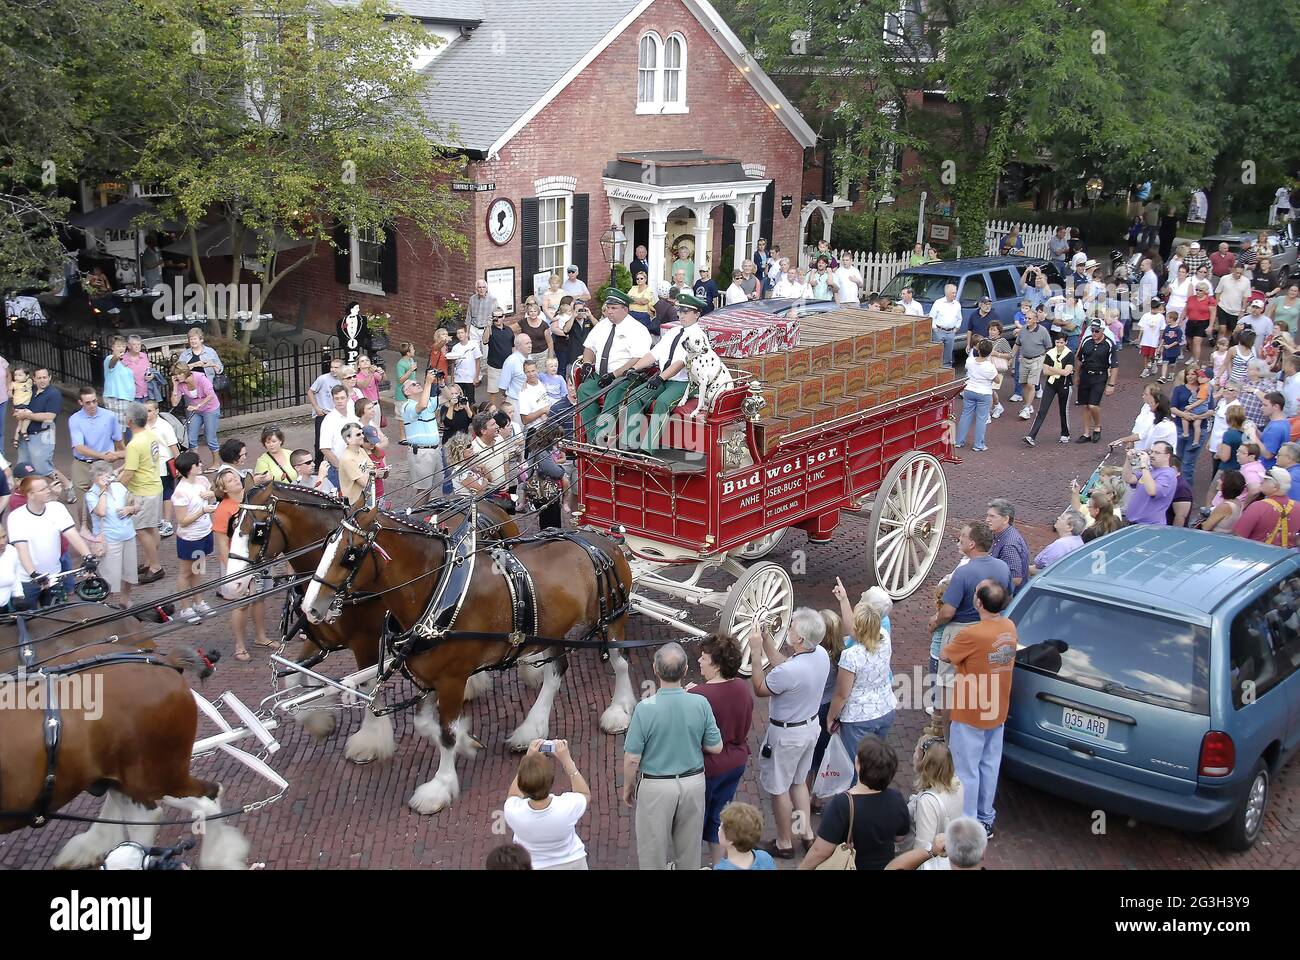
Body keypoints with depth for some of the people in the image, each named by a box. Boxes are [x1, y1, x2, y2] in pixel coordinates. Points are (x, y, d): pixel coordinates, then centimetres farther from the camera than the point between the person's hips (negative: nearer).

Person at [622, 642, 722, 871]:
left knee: (653, 849, 15)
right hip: (693, 783, 3)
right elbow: (716, 747, -4)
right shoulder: (700, 704, -15)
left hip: (657, 786, -3)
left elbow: (632, 758, -15)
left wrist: (627, 787, 2)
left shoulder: (645, 708, -22)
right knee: (690, 846, 22)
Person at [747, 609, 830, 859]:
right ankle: (807, 832, 36)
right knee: (799, 781, 26)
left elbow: (759, 689, -16)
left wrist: (755, 652, -16)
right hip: (811, 727, 8)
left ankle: (784, 844, 26)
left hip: (787, 734, -8)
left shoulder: (790, 671, -35)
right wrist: (766, 643, 5)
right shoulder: (821, 655, -11)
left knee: (779, 788, 12)